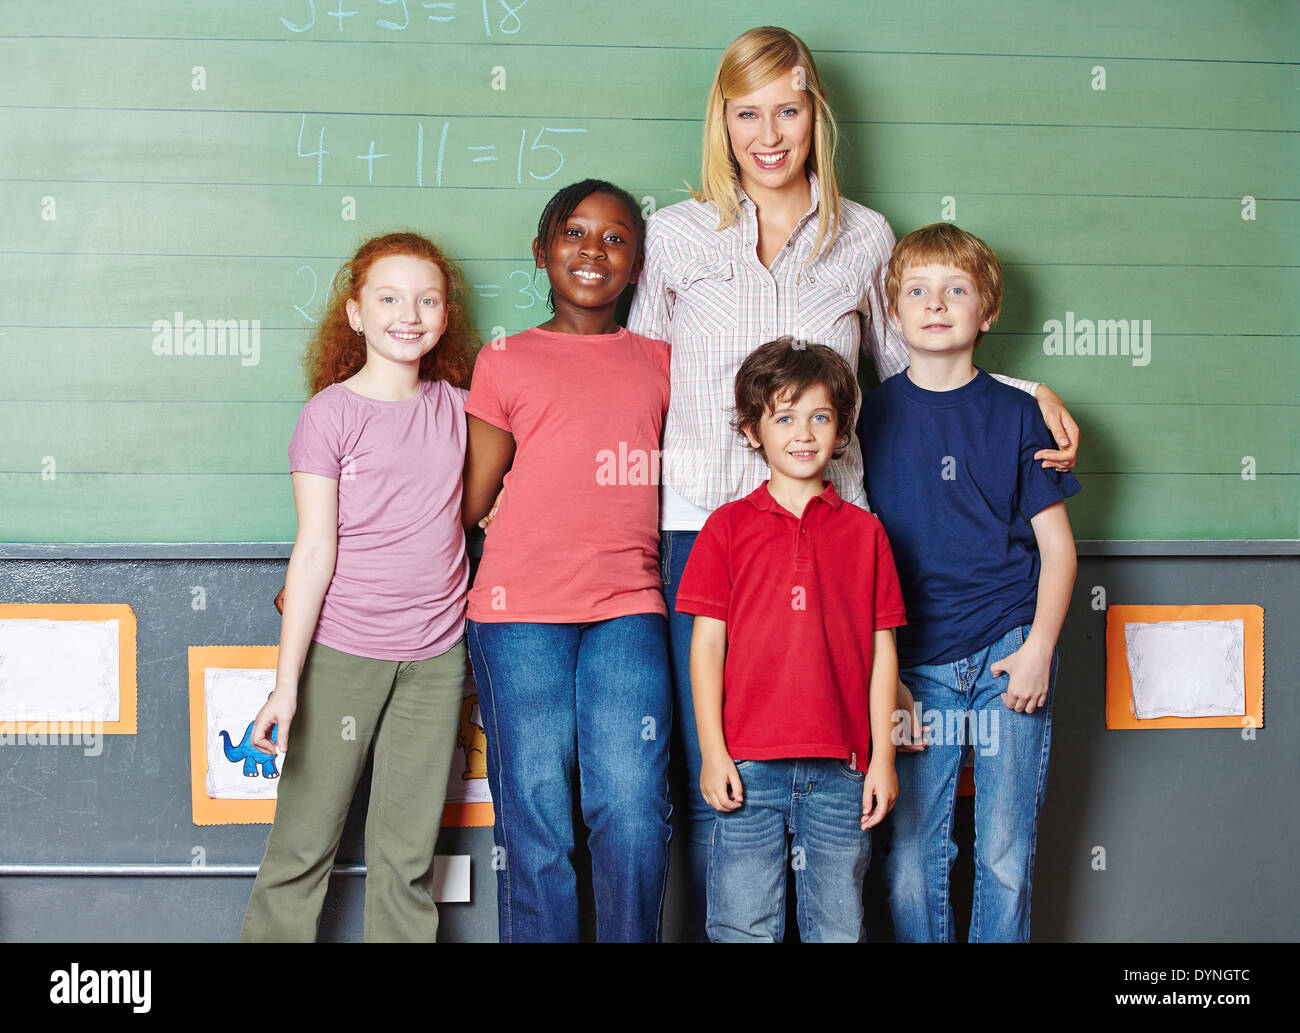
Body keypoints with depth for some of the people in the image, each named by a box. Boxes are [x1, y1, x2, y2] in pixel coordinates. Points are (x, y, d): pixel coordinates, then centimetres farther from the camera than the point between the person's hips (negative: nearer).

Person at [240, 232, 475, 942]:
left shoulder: (456, 407, 7)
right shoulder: (331, 412, -5)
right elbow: (315, 551, -8)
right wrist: (287, 684, -11)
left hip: (436, 656, 3)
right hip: (342, 651, -3)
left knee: (408, 851, 9)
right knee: (304, 839, 4)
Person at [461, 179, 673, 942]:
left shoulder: (658, 362, 18)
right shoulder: (505, 363, 13)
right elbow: (468, 502, 11)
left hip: (628, 608, 1)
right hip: (521, 613, -1)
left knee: (634, 813, -8)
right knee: (536, 817, -2)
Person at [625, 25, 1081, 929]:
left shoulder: (865, 238, 10)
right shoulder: (674, 236, 9)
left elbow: (910, 368, 21)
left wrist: (1029, 392, 8)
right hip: (704, 529, 0)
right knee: (715, 790, 1)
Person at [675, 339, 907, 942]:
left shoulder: (865, 532, 9)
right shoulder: (728, 526, 5)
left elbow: (883, 651, 9)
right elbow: (707, 643, 2)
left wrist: (883, 757, 4)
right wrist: (712, 752, -4)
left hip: (840, 768, 1)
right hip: (748, 763, -1)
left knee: (837, 927, 8)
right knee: (742, 927, 3)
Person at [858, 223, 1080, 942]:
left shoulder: (1014, 414, 3)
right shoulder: (872, 416, 5)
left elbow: (1056, 544, 5)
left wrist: (1037, 652, -7)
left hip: (1009, 657, 0)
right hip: (916, 667, 1)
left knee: (1006, 859, 4)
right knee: (911, 862, 2)